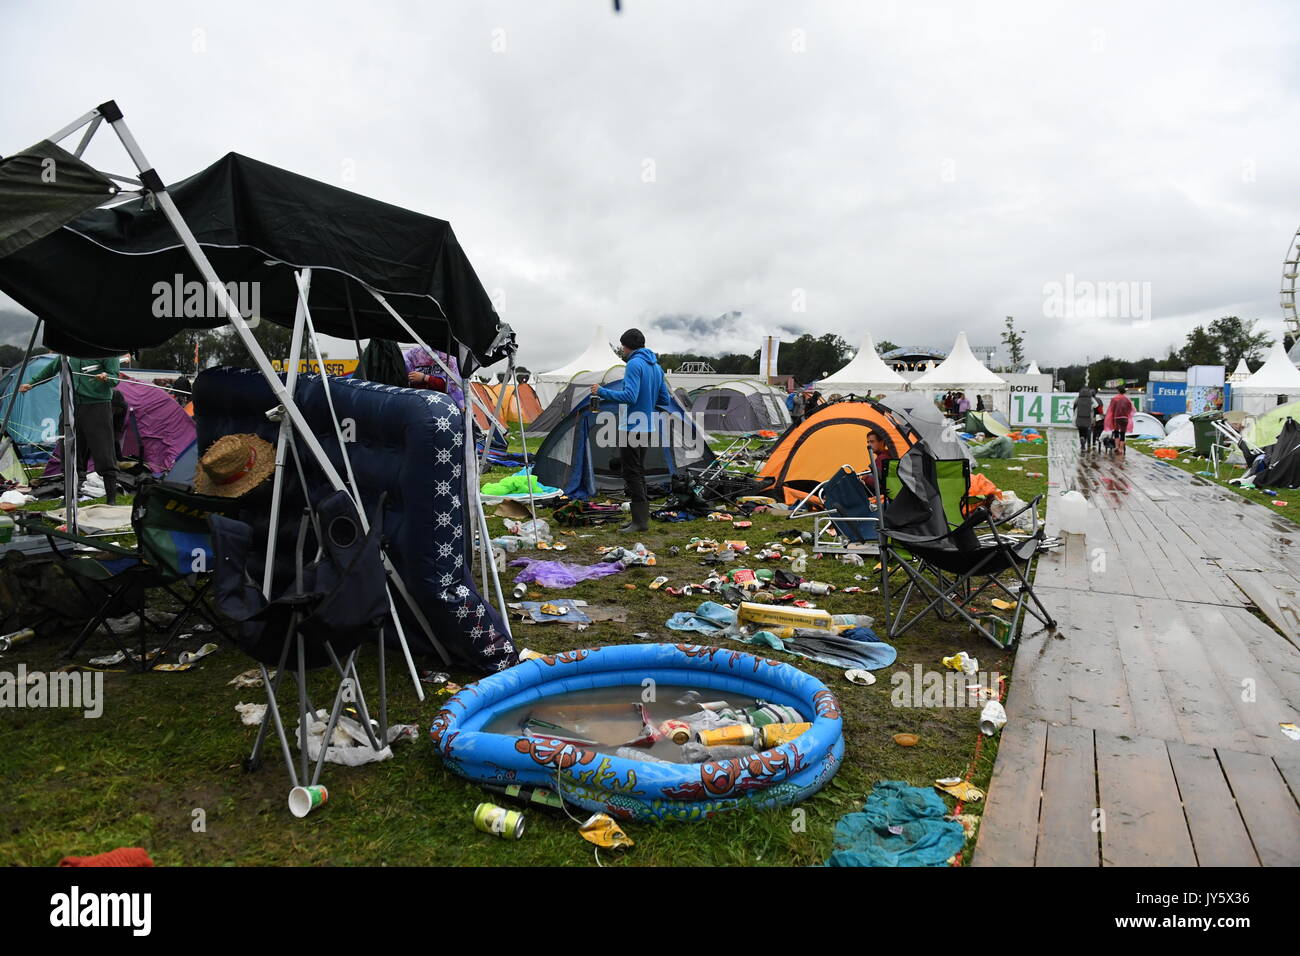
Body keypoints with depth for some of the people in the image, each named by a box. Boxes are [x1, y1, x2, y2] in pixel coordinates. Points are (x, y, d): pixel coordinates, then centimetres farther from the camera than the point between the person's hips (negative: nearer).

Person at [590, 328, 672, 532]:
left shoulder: (634, 364, -14)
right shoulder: (656, 366, 14)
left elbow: (629, 396, -24)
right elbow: (665, 401, 16)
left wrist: (602, 391, -14)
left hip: (631, 429, -9)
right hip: (647, 428, 9)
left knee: (632, 474, -5)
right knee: (638, 472, 15)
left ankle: (639, 521, -4)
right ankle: (642, 518, 20)